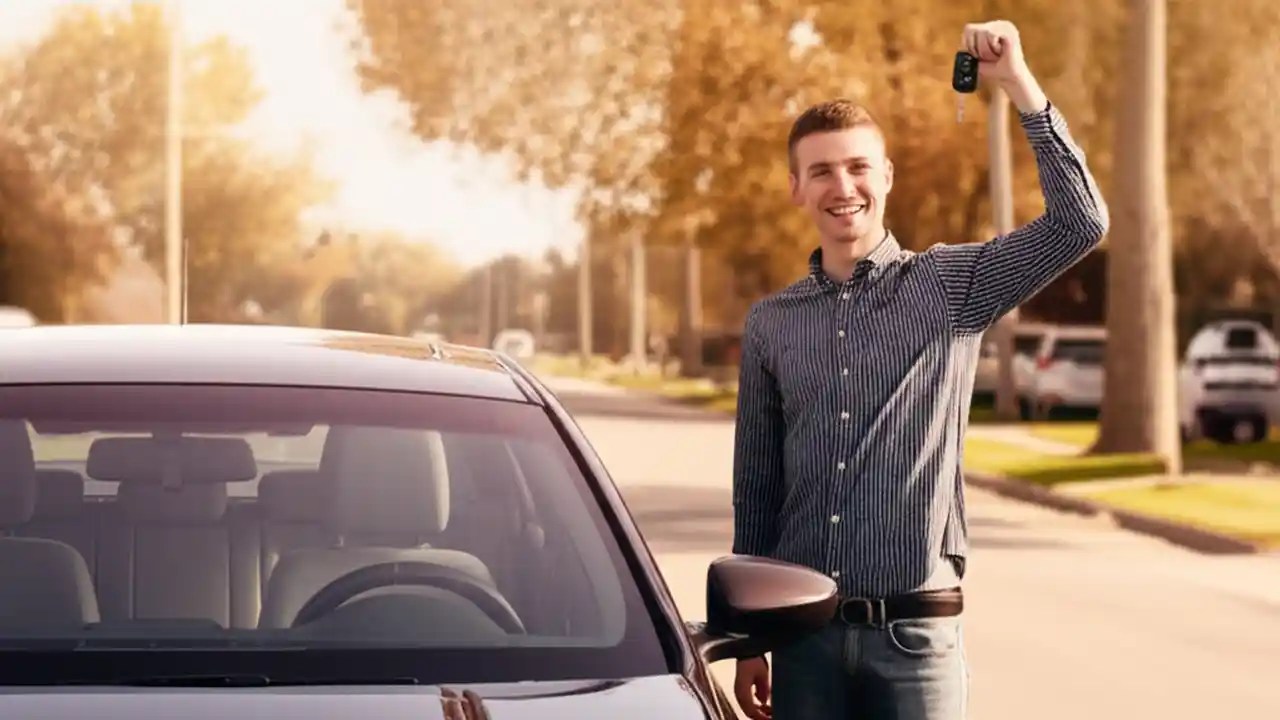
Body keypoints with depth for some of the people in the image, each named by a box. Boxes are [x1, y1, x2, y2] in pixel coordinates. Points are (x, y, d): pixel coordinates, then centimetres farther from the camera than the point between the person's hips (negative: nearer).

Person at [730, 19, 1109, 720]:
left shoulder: (951, 286, 2)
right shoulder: (770, 323, 9)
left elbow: (1080, 222, -12)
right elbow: (756, 490, 13)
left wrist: (1018, 83, -16)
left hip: (916, 629, -3)